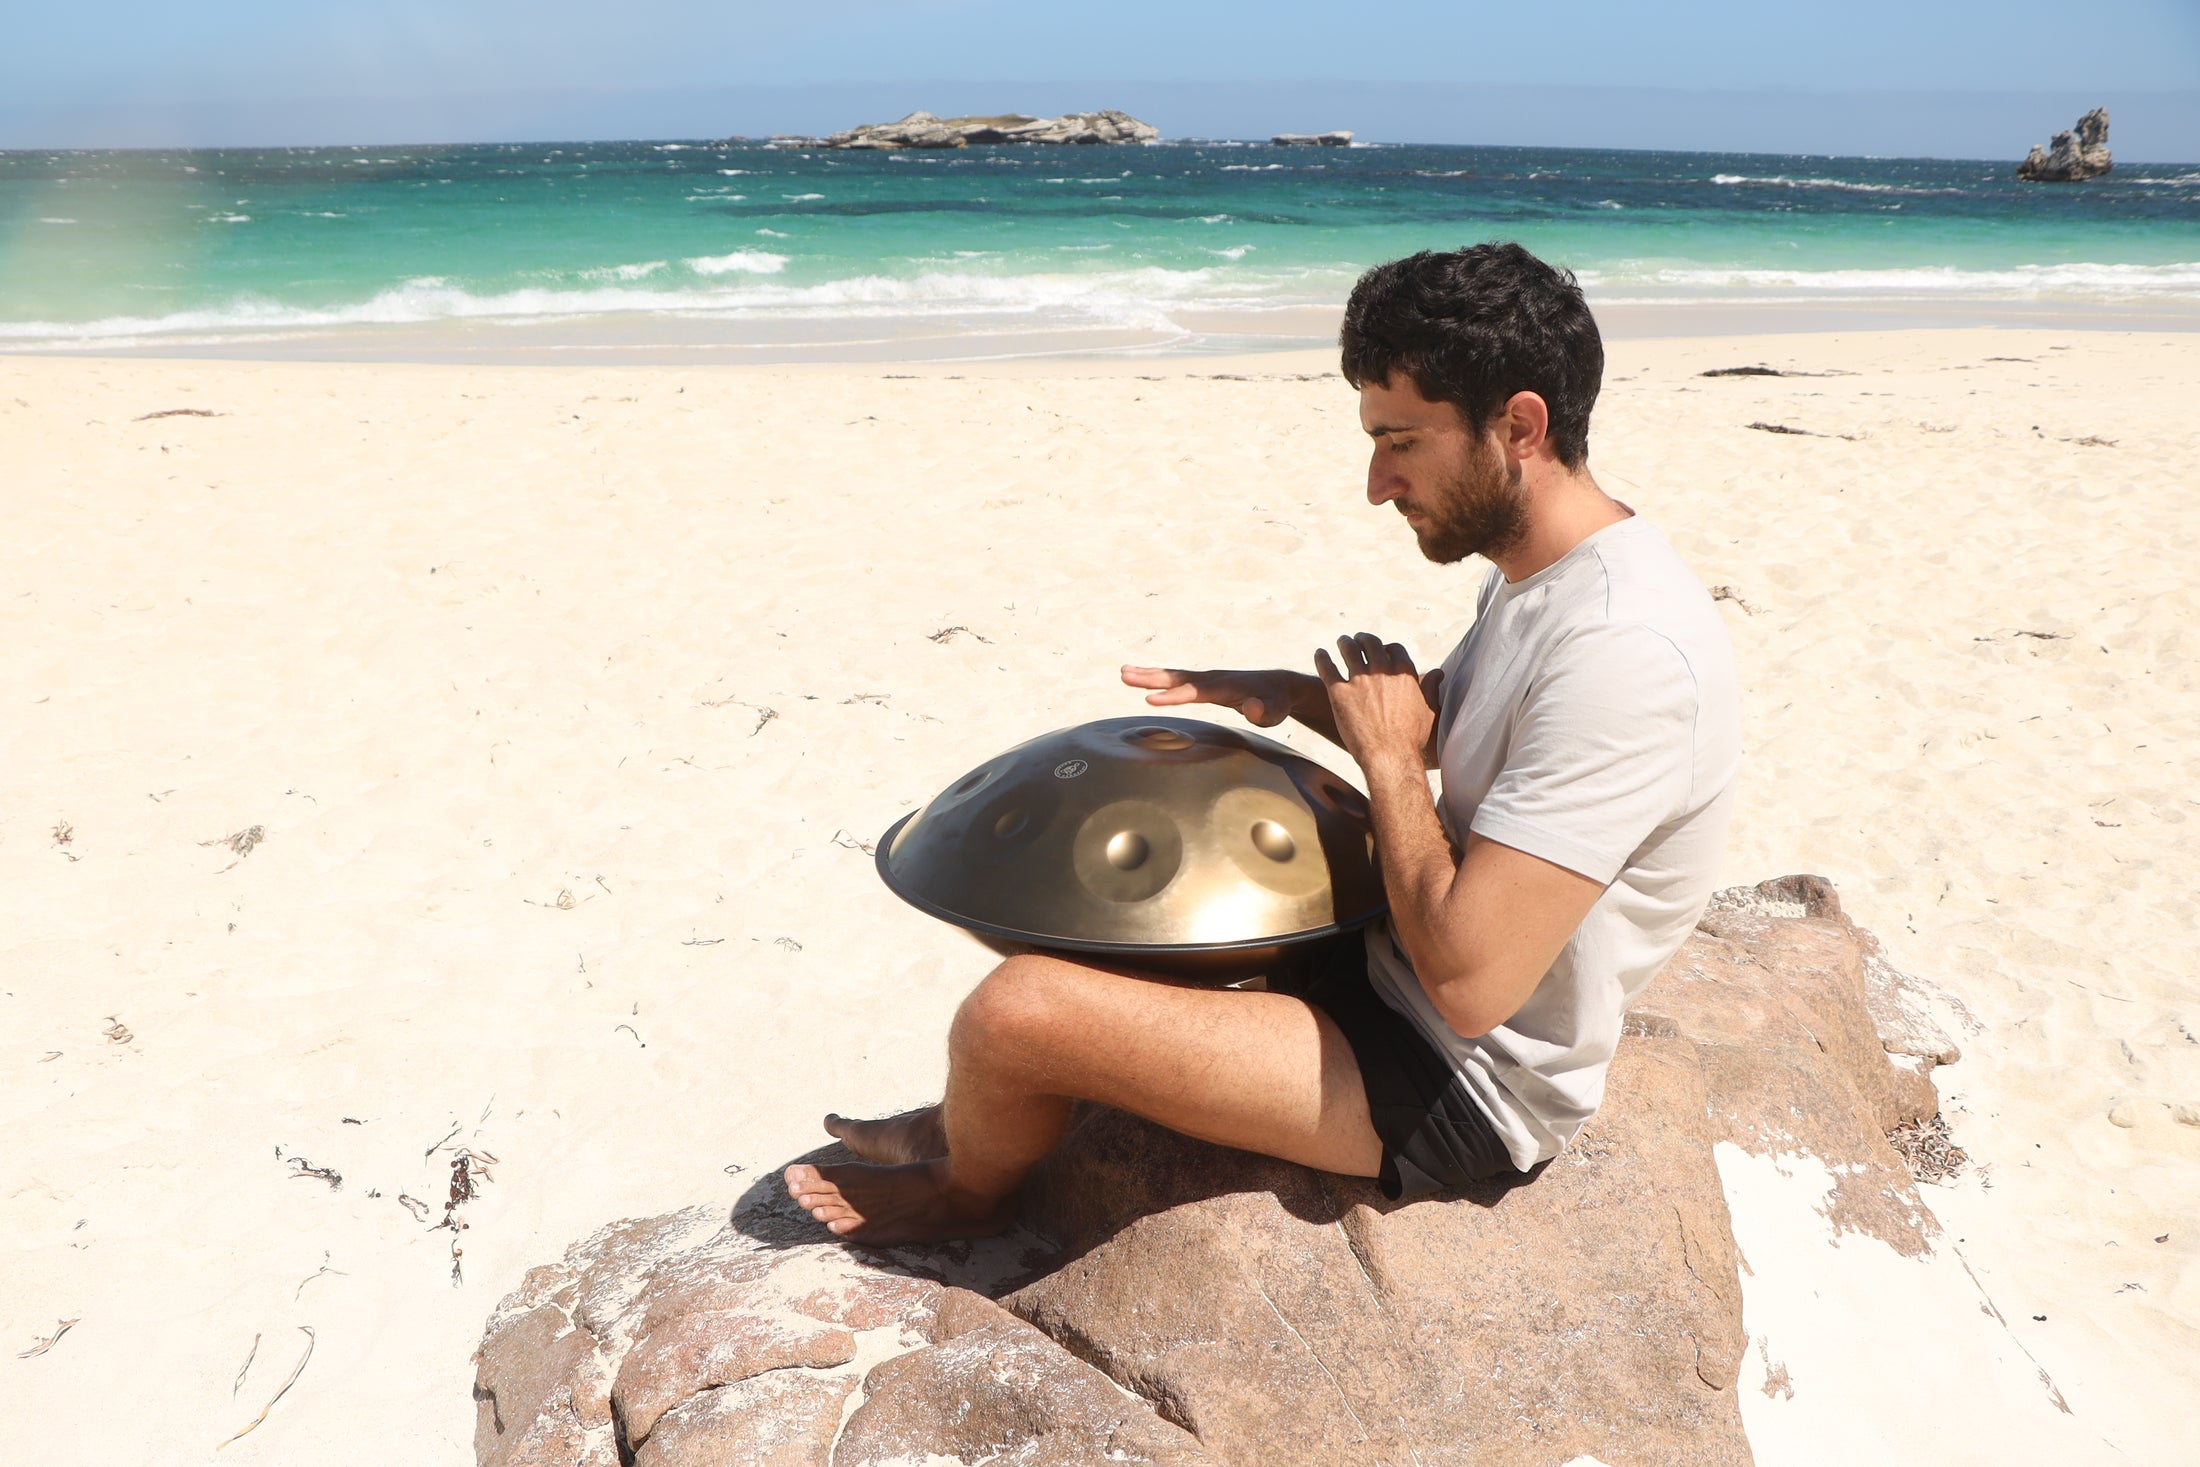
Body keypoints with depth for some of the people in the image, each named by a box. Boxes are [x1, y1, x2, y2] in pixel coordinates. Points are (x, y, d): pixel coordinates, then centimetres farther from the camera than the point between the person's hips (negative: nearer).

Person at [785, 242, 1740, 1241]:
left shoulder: (1623, 650, -30)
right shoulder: (1540, 570, 1)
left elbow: (1468, 980, -33)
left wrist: (1385, 758, -19)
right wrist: (1293, 696, 0)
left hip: (1466, 1086, -10)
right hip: (1397, 962, 10)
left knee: (1015, 1009, -16)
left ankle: (967, 1190, 19)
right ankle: (988, 1113, 30)